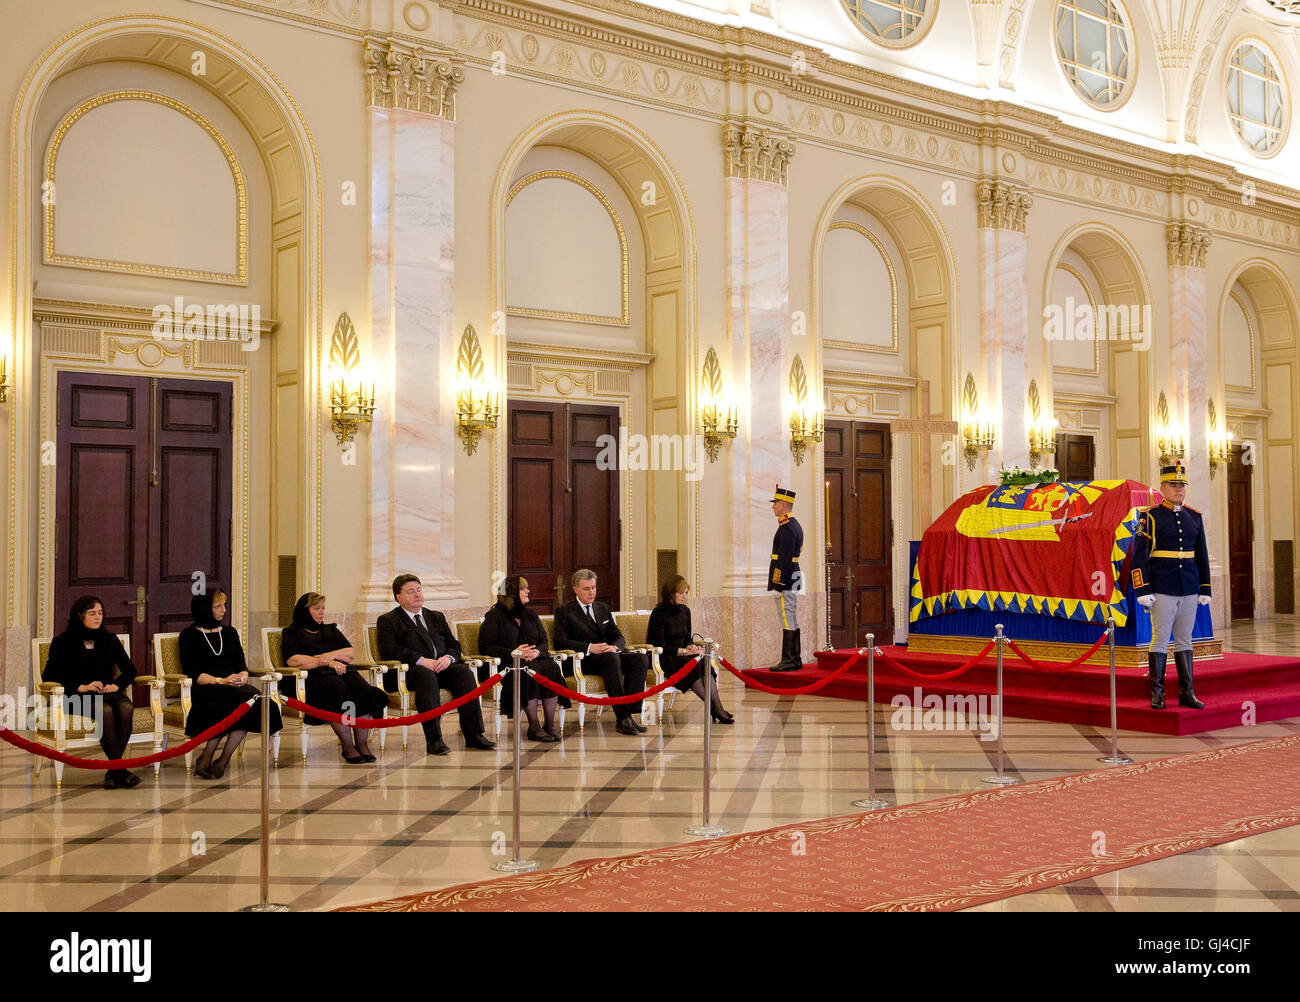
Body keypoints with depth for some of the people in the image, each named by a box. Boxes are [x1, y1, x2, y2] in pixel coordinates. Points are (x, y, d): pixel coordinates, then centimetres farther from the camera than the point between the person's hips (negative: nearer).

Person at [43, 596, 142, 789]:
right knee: (106, 711, -37)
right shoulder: (62, 642, 7)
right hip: (77, 697, -3)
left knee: (126, 708, -34)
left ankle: (113, 772, -32)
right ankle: (121, 770, -40)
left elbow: (130, 670, 20)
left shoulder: (109, 640, 18)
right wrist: (80, 687, -11)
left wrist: (117, 685, -1)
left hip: (108, 692, 3)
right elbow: (49, 677, 1)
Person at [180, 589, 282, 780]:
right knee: (238, 700, -36)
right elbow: (191, 672, -3)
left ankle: (223, 760, -30)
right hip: (204, 689, -4)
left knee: (254, 699, -32)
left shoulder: (230, 632, 24)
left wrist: (243, 676, -7)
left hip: (233, 685, 4)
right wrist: (220, 681, -16)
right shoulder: (189, 635, 9)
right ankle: (207, 757, -28)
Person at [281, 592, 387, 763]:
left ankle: (362, 742, -33)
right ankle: (347, 746, -36)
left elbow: (351, 653, 20)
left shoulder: (331, 630, 31)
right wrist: (327, 662, -9)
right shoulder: (292, 633, 16)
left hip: (342, 671, 4)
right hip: (315, 676, -4)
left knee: (360, 687, -31)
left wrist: (333, 655, -1)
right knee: (338, 689, -38)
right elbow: (293, 660, -4)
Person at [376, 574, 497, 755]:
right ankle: (434, 740, -43)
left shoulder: (437, 617, 28)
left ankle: (474, 735, -30)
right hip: (410, 671, -5)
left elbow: (454, 645, 21)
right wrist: (420, 660, -17)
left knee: (464, 672, -27)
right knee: (427, 675, -39)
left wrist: (448, 657, -4)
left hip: (442, 666, 5)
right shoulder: (388, 621, 11)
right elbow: (388, 650, -6)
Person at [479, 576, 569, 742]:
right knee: (528, 672, -36)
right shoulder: (495, 616, 2)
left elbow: (543, 641, 17)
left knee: (551, 668, -27)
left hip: (536, 659, 5)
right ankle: (534, 727, -30)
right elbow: (485, 647, -4)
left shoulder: (530, 615, 21)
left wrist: (537, 651, -9)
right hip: (507, 664, -5)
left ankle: (550, 724, -24)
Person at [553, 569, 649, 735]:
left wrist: (614, 647, -11)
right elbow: (560, 642, -9)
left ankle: (630, 712, -29)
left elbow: (619, 637, 15)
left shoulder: (603, 608, 21)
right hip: (583, 661, -6)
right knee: (611, 658, -37)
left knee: (640, 659, -22)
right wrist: (590, 647, -21)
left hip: (611, 655, 6)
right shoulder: (564, 611, 4)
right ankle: (622, 718, -41)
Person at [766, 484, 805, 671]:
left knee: (787, 622, -7)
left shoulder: (787, 528, -16)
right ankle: (796, 659, 16)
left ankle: (788, 661, -6)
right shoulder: (795, 525, 16)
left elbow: (784, 559, -21)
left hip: (785, 581, -10)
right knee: (792, 621, 12)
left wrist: (777, 583, -20)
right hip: (793, 581, 10)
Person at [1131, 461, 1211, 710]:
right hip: (1162, 588, -4)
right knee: (1160, 640, -3)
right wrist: (1142, 591, -15)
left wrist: (1205, 589, 9)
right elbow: (1139, 556, -9)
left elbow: (1202, 556, 13)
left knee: (1184, 641, 8)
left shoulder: (1194, 517, 10)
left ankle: (1186, 694, 12)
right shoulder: (1151, 517, -5)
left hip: (1189, 588, 5)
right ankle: (1157, 694, 3)